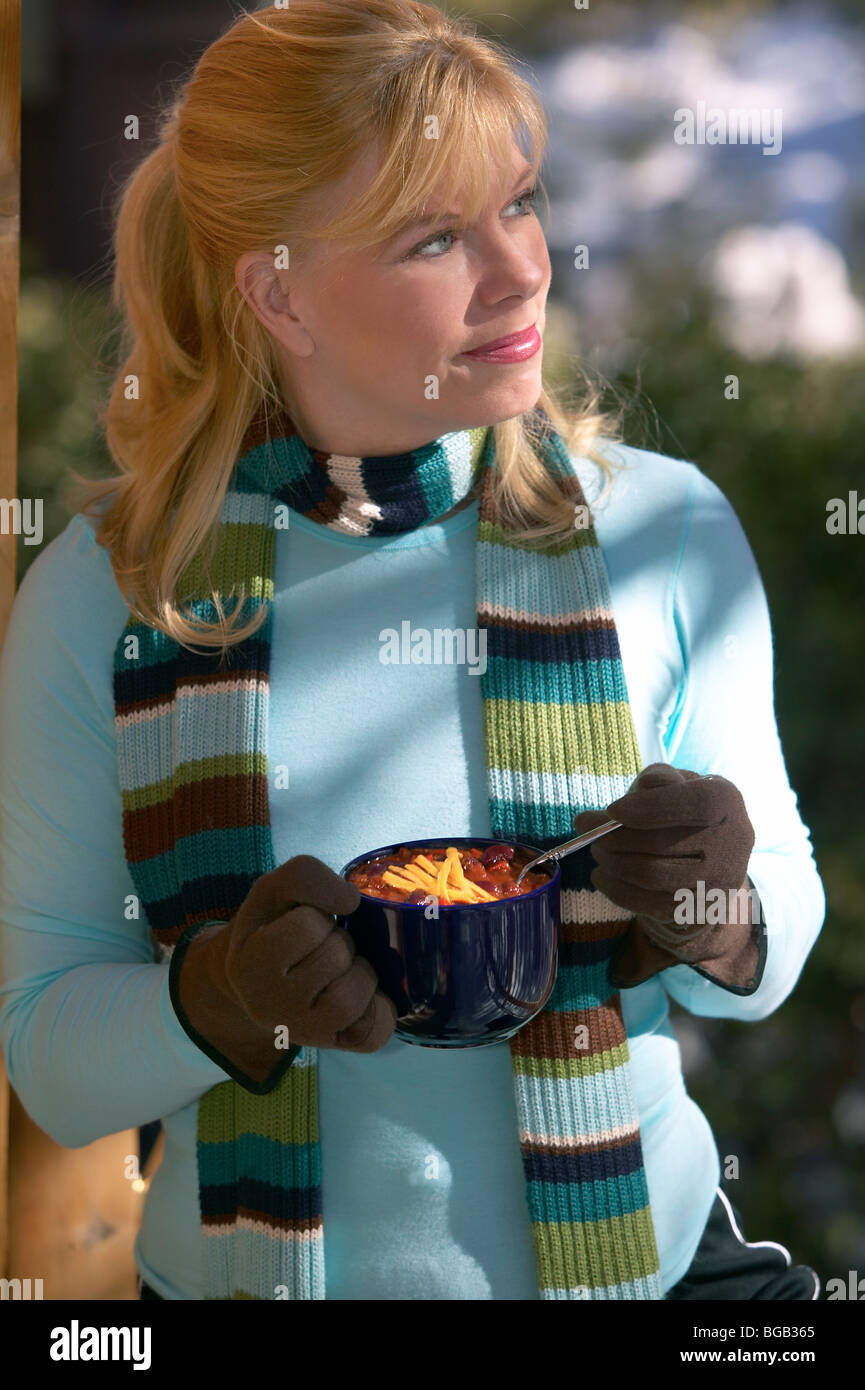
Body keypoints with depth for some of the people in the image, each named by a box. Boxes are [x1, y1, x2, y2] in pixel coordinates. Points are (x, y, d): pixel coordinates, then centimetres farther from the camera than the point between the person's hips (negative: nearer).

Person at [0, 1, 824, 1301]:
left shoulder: (670, 531, -4)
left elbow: (774, 958, 6)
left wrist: (716, 923, -14)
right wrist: (221, 996, -19)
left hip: (642, 1256, -1)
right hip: (245, 1268, 1)